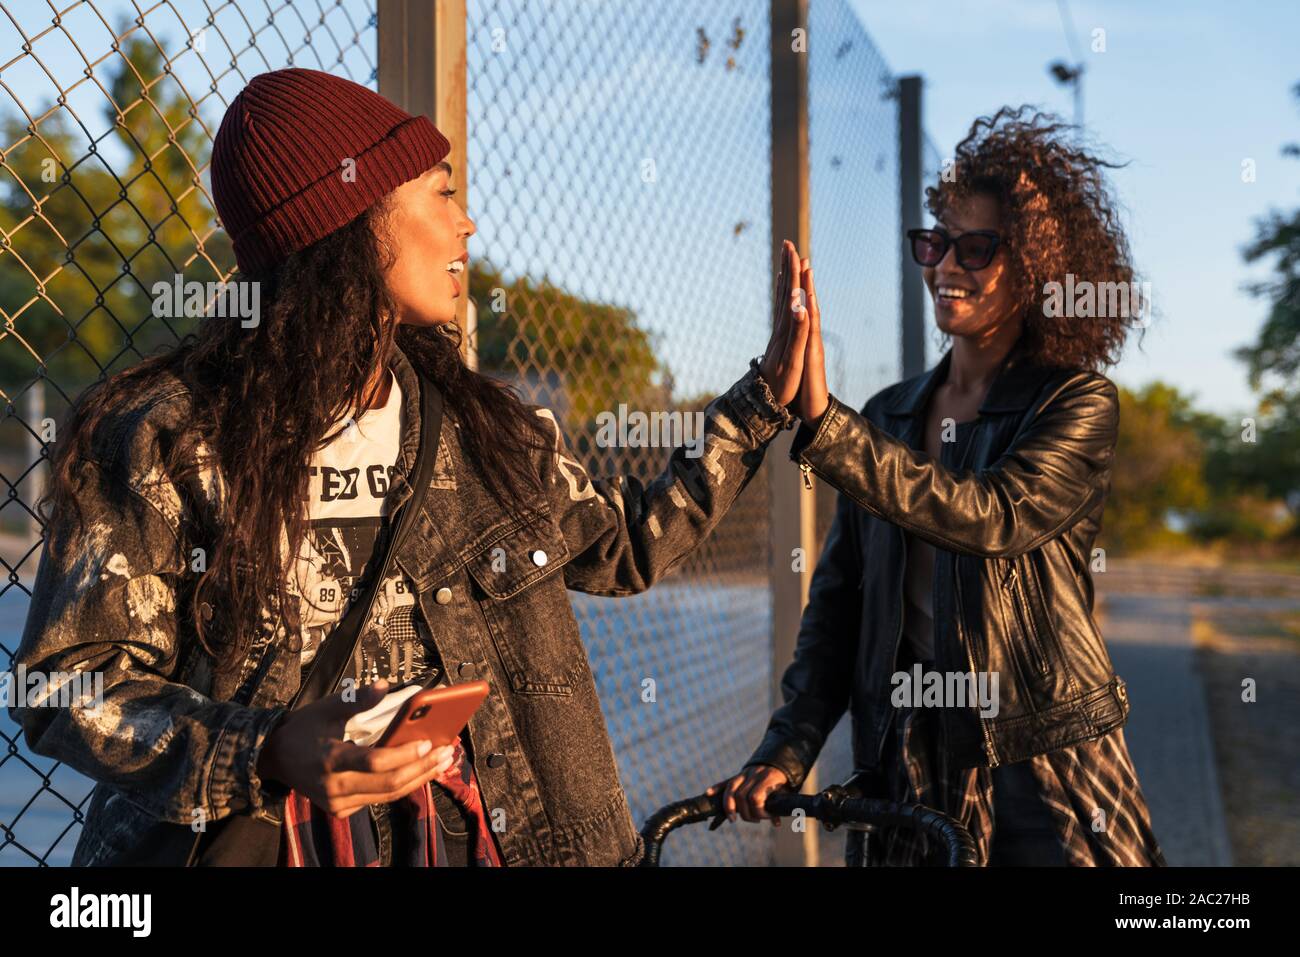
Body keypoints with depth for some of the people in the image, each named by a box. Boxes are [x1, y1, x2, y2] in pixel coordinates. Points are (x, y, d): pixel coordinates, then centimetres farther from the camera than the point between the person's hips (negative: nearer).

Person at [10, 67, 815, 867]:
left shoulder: (480, 429, 6)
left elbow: (628, 544, 17)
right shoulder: (165, 438, -10)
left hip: (468, 835, 4)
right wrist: (270, 754, -24)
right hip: (241, 842, -4)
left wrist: (762, 401, 16)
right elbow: (72, 682, -10)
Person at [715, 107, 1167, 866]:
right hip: (906, 767, 4)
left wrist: (824, 425, -30)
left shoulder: (1078, 405, -5)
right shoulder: (888, 418, 8)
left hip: (1043, 773, -4)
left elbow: (993, 519, -24)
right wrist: (789, 746, -4)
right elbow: (839, 602, 7)